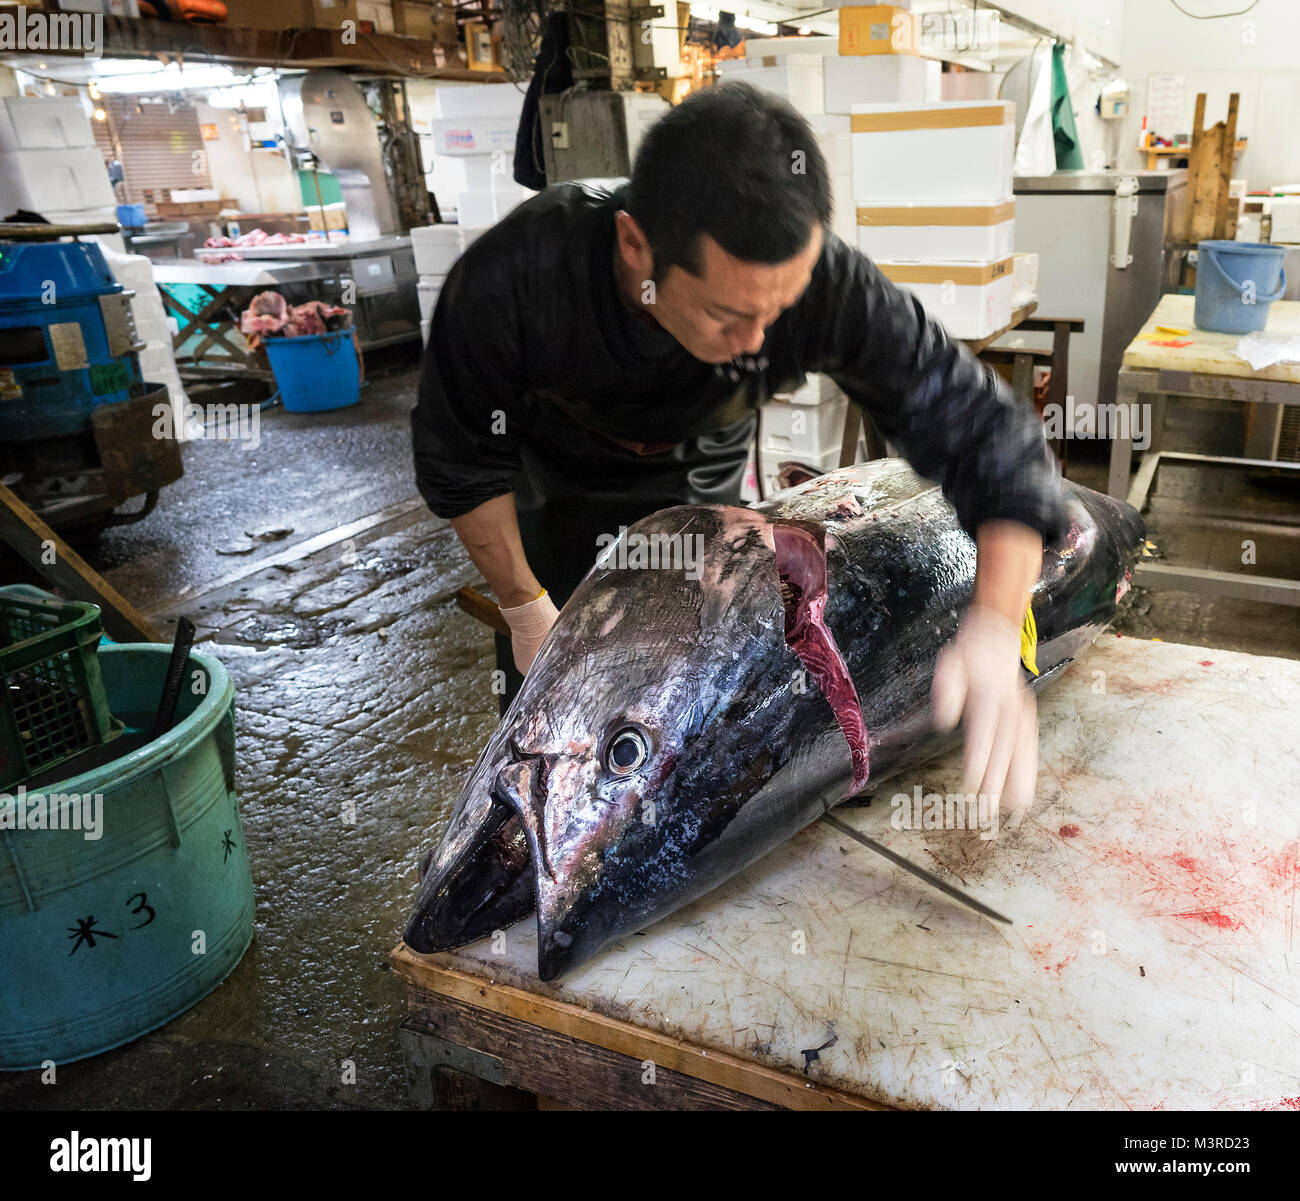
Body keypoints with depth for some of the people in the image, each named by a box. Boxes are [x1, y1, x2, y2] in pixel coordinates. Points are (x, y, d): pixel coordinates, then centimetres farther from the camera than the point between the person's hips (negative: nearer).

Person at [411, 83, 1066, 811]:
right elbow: (463, 463, -21)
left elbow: (985, 432, -34)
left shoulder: (823, 281, -39)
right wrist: (526, 609, -12)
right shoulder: (510, 284, -40)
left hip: (700, 476, 2)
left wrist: (996, 628, -49)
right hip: (557, 472, -1)